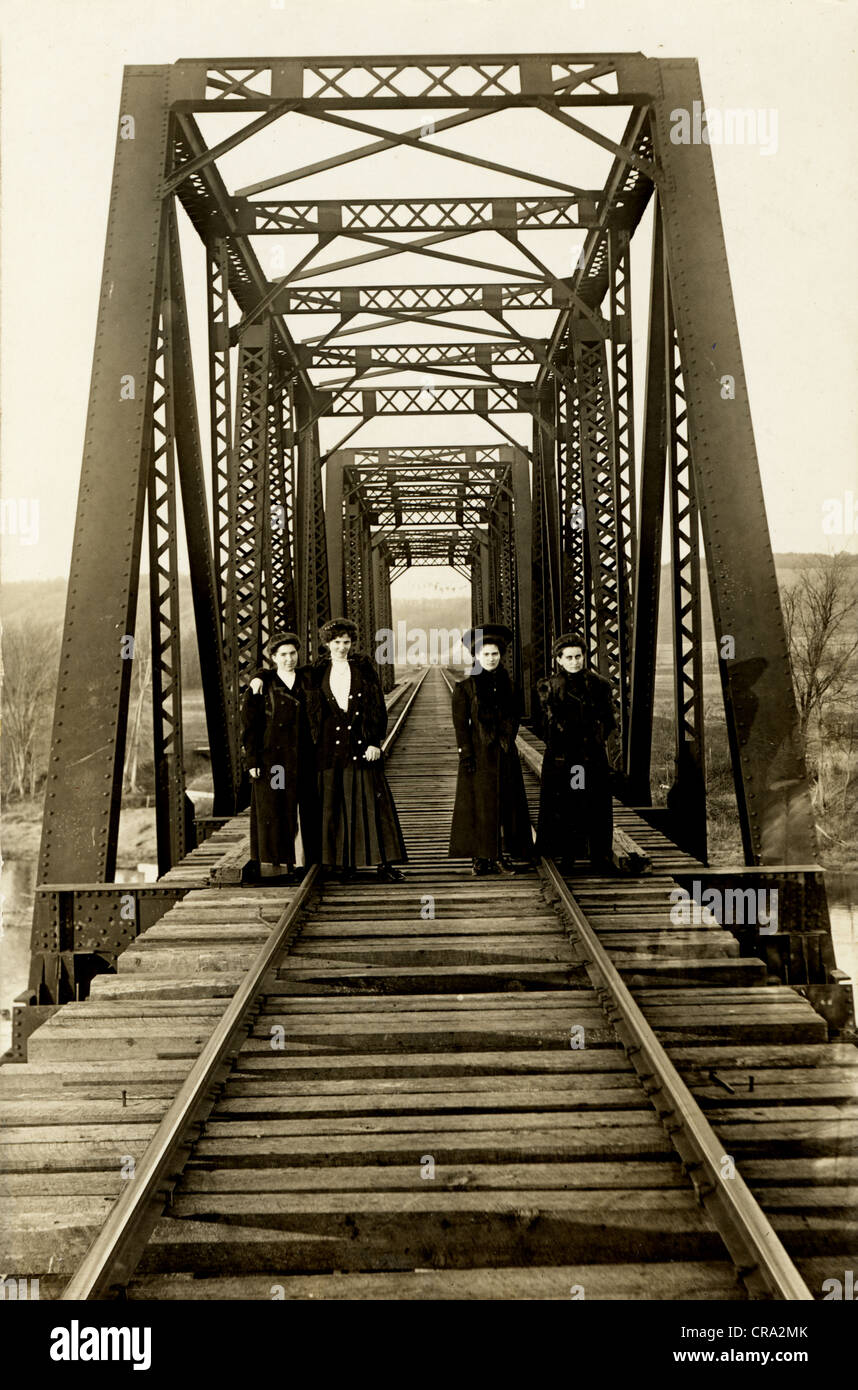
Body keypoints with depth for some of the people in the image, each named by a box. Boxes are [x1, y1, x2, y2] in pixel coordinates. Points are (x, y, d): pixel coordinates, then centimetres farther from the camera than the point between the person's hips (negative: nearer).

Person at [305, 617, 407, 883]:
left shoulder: (363, 667, 3)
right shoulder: (318, 671, 8)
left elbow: (378, 706, 0)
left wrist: (375, 741, -7)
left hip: (361, 745, -2)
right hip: (331, 747, 2)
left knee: (371, 800, -2)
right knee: (335, 805, 3)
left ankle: (383, 862, -1)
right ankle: (345, 862, 10)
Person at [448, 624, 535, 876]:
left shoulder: (505, 684, 10)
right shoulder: (465, 687, -4)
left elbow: (515, 716, 16)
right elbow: (460, 724, -6)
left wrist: (507, 740, 4)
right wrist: (466, 755, -12)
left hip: (504, 754, 4)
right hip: (479, 753, -4)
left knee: (507, 802, 4)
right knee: (480, 805, -2)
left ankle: (502, 855, 11)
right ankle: (481, 857, 3)